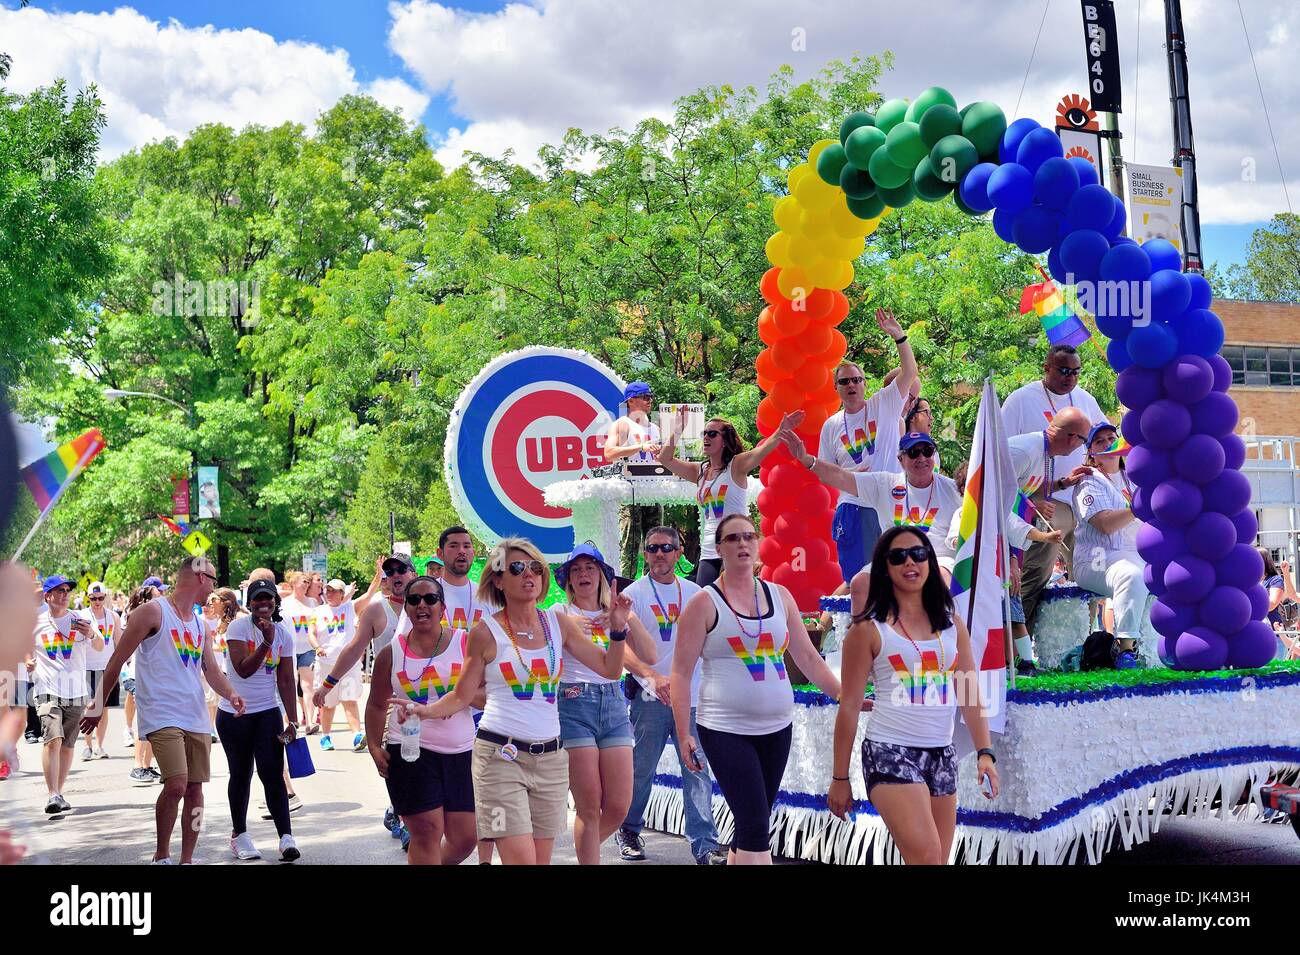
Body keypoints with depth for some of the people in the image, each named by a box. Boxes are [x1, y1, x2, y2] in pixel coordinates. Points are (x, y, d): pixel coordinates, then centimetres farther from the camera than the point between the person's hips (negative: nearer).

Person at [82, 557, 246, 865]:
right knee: (176, 785, -18)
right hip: (162, 715, -7)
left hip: (197, 718, 7)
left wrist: (230, 694, -8)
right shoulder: (153, 612, -7)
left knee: (195, 788, 6)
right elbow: (117, 661, -4)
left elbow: (212, 670, 13)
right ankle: (161, 856, 1)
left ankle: (187, 859, 15)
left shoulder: (200, 624, 16)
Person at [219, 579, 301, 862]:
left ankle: (286, 838, -11)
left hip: (268, 712, 2)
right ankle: (239, 834, 24)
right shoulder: (239, 627, -11)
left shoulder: (283, 634, 1)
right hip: (234, 713, -2)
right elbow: (243, 669, -20)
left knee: (272, 773, -8)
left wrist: (293, 721, 0)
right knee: (241, 773, 9)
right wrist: (267, 642, -30)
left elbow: (286, 681, 4)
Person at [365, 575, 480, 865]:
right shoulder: (391, 653, 6)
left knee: (464, 838, 4)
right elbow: (377, 705, 13)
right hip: (410, 753, -1)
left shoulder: (465, 643, 4)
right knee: (426, 832, -8)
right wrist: (375, 747, 2)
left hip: (460, 753, 2)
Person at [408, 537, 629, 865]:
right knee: (522, 860, -12)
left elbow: (609, 668, 11)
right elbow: (463, 695, 3)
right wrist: (427, 710, -14)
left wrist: (618, 628, -4)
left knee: (542, 860, 7)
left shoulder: (558, 623, 8)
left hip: (550, 756, 4)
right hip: (501, 755, -4)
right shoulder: (487, 632, -2)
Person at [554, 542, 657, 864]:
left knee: (619, 807, 0)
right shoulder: (561, 614, 4)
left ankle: (584, 848, 27)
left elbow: (649, 656, -1)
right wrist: (569, 627, -19)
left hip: (614, 704, 4)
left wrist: (627, 615, -9)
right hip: (574, 703, -4)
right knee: (590, 808, -4)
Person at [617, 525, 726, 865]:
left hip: (691, 698, 3)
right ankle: (628, 832, 24)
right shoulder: (634, 594, -1)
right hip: (650, 698, -3)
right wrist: (654, 676, -26)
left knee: (698, 773, -2)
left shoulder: (694, 593, 12)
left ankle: (705, 846, -1)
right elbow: (622, 649, -11)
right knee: (641, 770, 5)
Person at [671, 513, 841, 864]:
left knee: (752, 824, 10)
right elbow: (681, 674, -4)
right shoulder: (704, 603, -3)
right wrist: (684, 735, -10)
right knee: (756, 826, -12)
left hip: (777, 727, 5)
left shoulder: (780, 596, 10)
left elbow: (808, 658, 14)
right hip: (726, 730, -5)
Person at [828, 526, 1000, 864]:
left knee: (939, 860, 8)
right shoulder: (870, 628, -3)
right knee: (926, 857, -21)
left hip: (942, 755, 5)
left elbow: (970, 695, 8)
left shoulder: (952, 625, 10)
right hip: (890, 751, -5)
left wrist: (985, 753, -5)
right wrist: (840, 778, -2)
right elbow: (849, 706, -2)